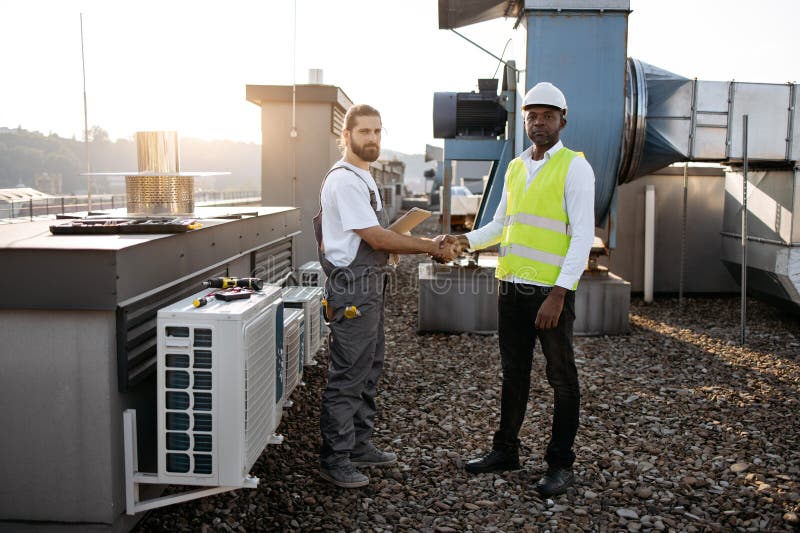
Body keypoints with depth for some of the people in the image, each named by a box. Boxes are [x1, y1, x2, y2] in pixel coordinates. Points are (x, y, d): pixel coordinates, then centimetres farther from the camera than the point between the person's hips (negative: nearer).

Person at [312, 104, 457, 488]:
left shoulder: (363, 178, 17)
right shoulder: (344, 180, -16)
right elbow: (377, 239, -19)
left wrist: (427, 244, 6)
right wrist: (431, 248, -14)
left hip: (370, 287, 11)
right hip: (352, 290, -11)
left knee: (368, 370, 18)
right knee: (347, 376, -3)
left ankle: (359, 445, 30)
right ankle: (334, 460, 8)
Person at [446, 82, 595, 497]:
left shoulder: (574, 167, -6)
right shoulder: (515, 168, 13)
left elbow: (583, 235, -13)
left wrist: (558, 294, -20)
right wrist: (467, 240, 0)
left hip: (551, 290, -6)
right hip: (511, 286, 6)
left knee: (561, 378, 7)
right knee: (513, 373, 16)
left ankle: (560, 463, 20)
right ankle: (505, 450, 30)